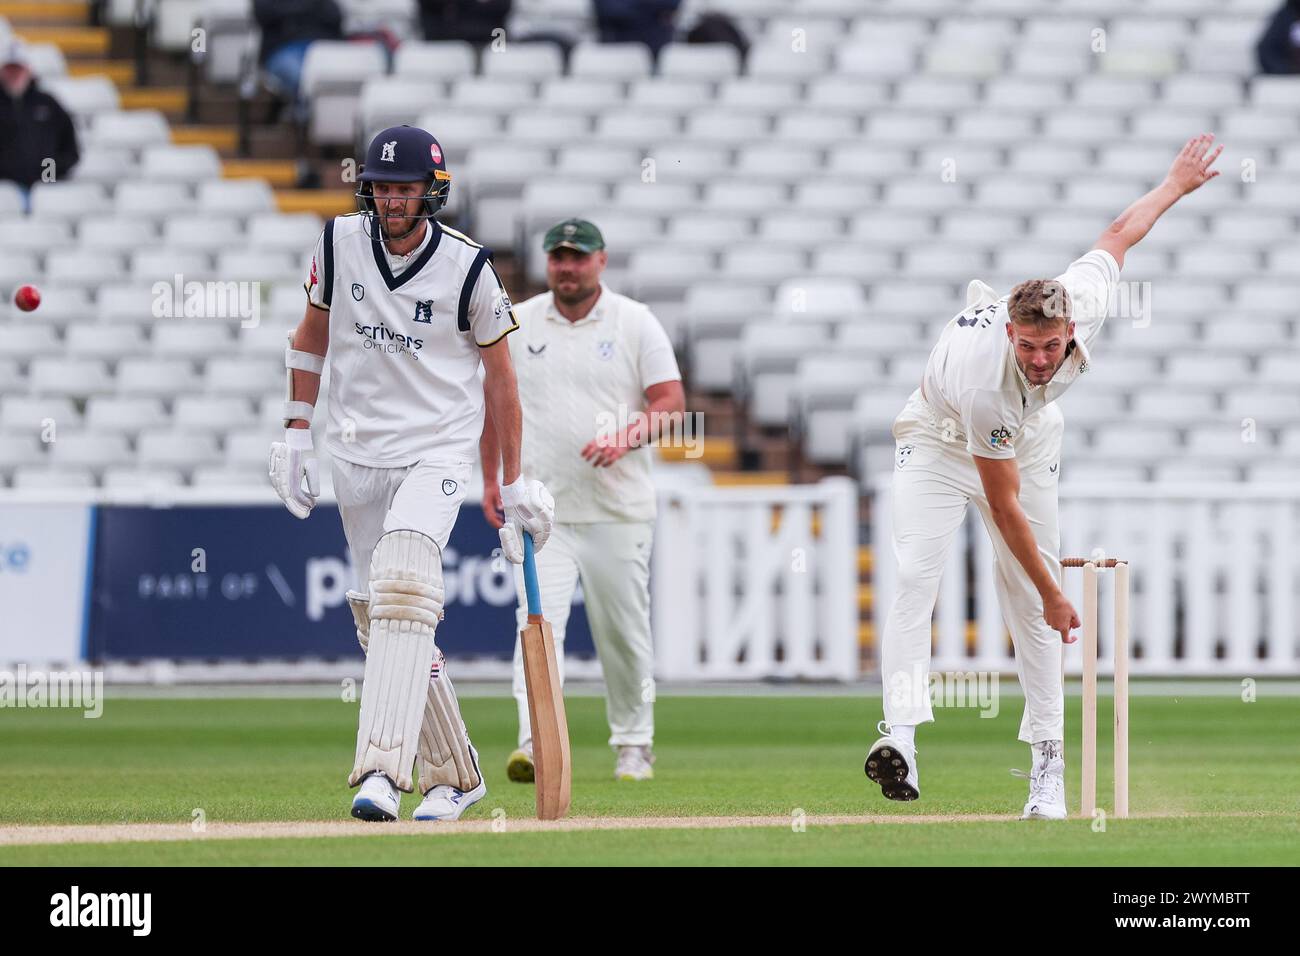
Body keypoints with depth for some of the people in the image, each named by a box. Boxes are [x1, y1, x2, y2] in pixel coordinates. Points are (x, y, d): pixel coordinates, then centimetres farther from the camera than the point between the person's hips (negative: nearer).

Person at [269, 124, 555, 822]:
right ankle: (453, 773, 19)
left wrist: (513, 482, 3)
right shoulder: (340, 243, 0)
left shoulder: (466, 265, -9)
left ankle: (382, 772, -36)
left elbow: (499, 373, 1)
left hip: (437, 451, -5)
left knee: (402, 587, -26)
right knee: (380, 618, 6)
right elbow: (312, 333, 16)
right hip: (356, 454, 5)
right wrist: (295, 430, 10)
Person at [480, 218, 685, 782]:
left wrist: (625, 438, -21)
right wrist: (490, 480, 12)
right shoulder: (517, 325, 8)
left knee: (623, 631, 5)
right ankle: (534, 745, -24)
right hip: (540, 508, 1)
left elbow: (672, 403, -4)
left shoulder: (635, 323, 1)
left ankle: (634, 746, 21)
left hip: (618, 510, -1)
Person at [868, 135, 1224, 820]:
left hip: (1028, 438, 5)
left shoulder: (1085, 303, -31)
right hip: (942, 442, -5)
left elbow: (1117, 236, -8)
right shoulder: (985, 382, -42)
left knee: (1029, 601, -1)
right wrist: (1052, 594, -26)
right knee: (916, 574, -26)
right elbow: (1004, 508, -32)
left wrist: (1176, 185, 7)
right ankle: (900, 734, -37)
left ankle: (1048, 763, -1)